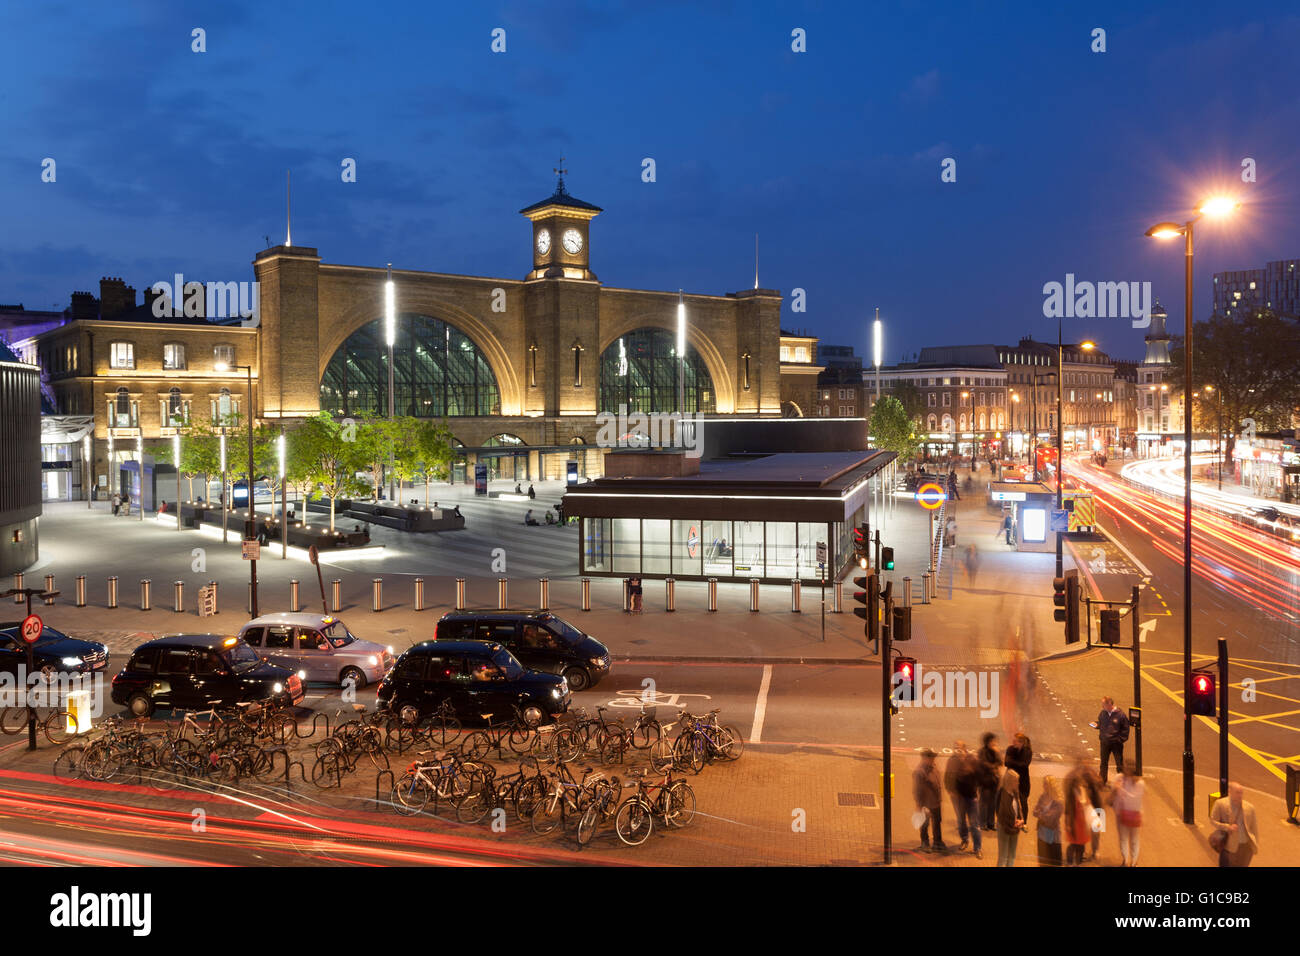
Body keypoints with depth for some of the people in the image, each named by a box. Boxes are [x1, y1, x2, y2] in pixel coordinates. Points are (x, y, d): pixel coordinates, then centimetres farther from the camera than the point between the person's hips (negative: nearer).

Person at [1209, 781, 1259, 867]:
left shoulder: (1249, 807, 2)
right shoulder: (1220, 804, -9)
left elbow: (1254, 827, 11)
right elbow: (1213, 820, -4)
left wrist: (1256, 845, 10)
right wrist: (1227, 827, -19)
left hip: (1247, 846, 3)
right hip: (1229, 846, -3)